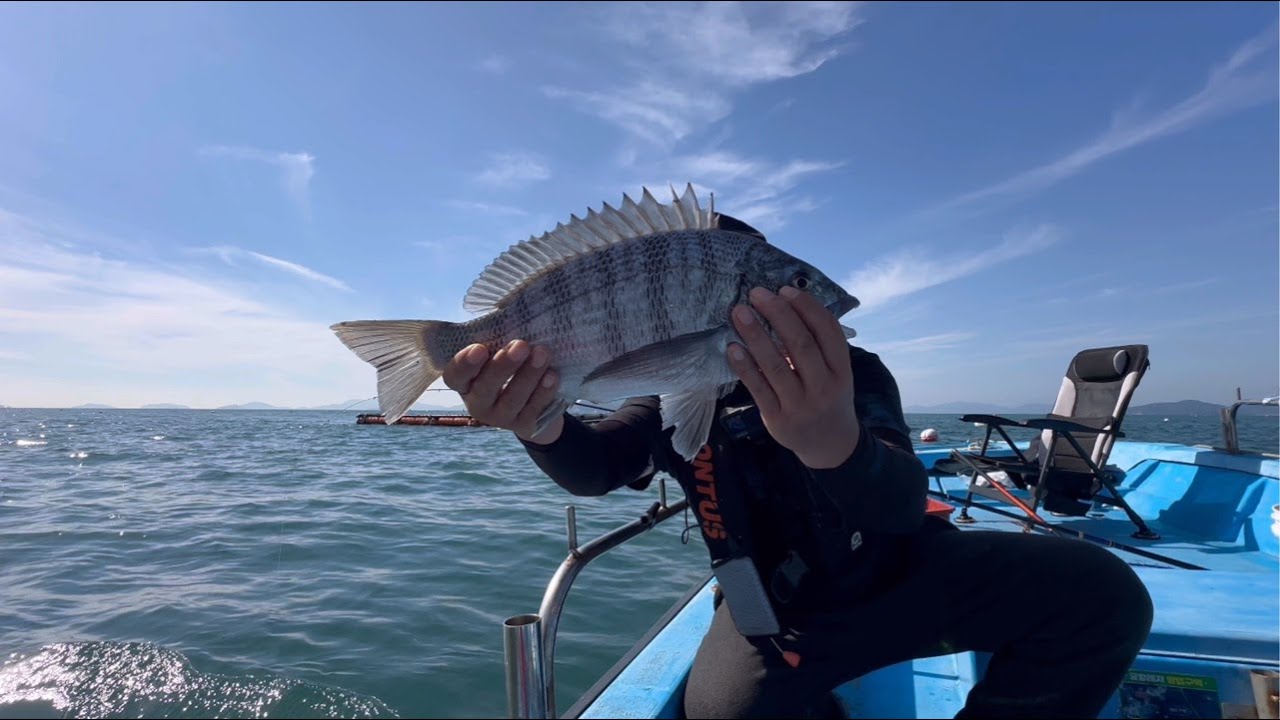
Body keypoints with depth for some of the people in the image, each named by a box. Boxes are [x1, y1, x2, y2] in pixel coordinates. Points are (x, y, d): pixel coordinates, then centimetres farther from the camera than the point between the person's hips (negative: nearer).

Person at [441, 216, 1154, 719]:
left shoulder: (850, 372, -9)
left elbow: (904, 506, -25)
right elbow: (594, 466, -22)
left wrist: (832, 440, -51)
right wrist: (541, 422, -48)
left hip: (901, 573, 1)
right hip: (777, 609, 0)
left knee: (1099, 590, -20)